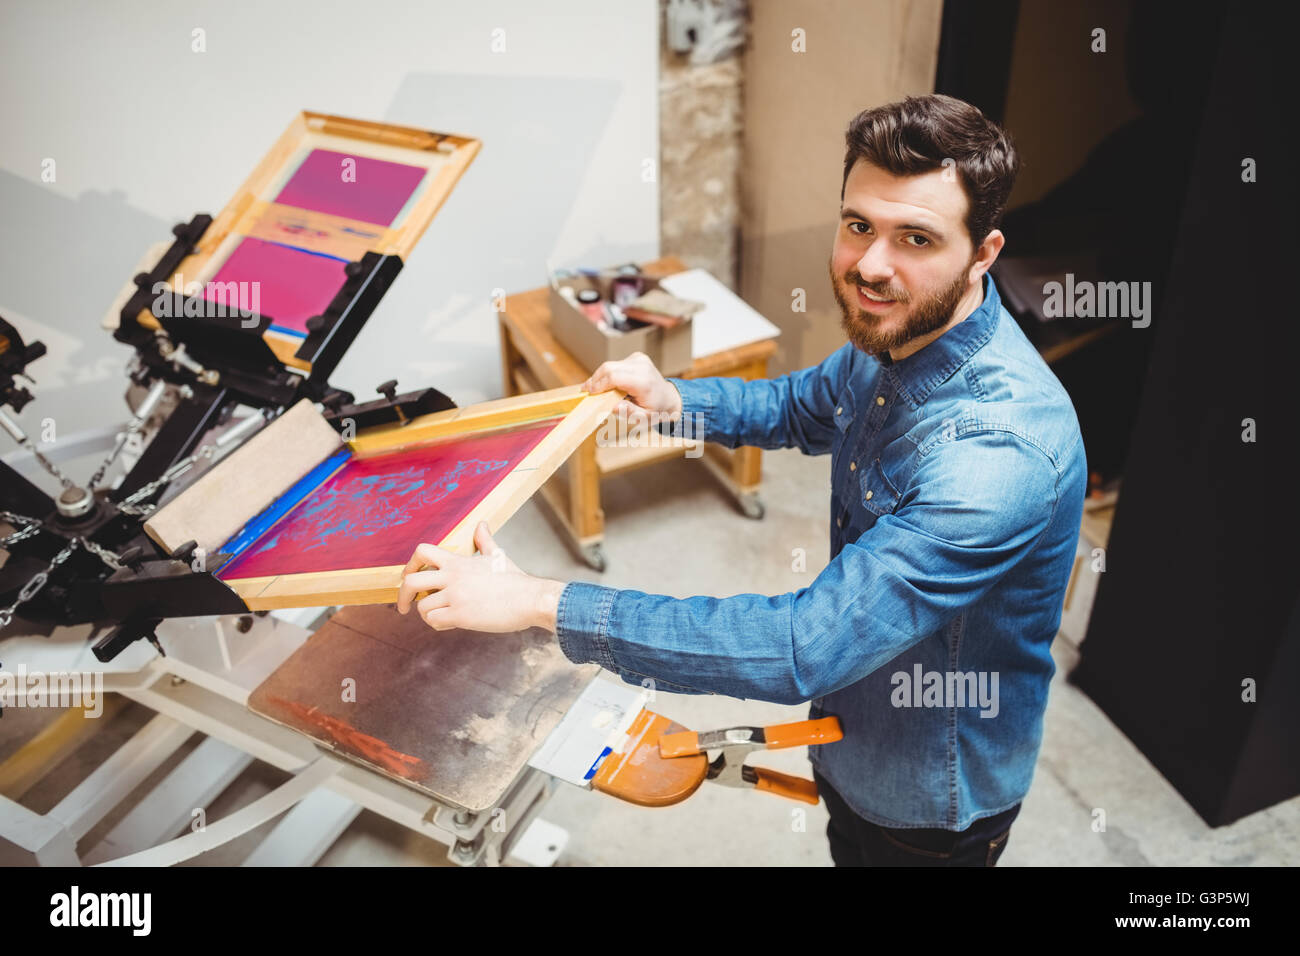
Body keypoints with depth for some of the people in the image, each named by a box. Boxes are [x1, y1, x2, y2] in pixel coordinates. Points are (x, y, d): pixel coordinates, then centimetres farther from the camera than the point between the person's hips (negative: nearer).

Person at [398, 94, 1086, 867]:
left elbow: (803, 647, -42)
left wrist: (538, 603, -40)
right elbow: (803, 408, 10)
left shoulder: (1002, 453, -40)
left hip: (929, 799, -7)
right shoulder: (895, 330, -11)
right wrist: (671, 400, -10)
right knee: (850, 849, 31)